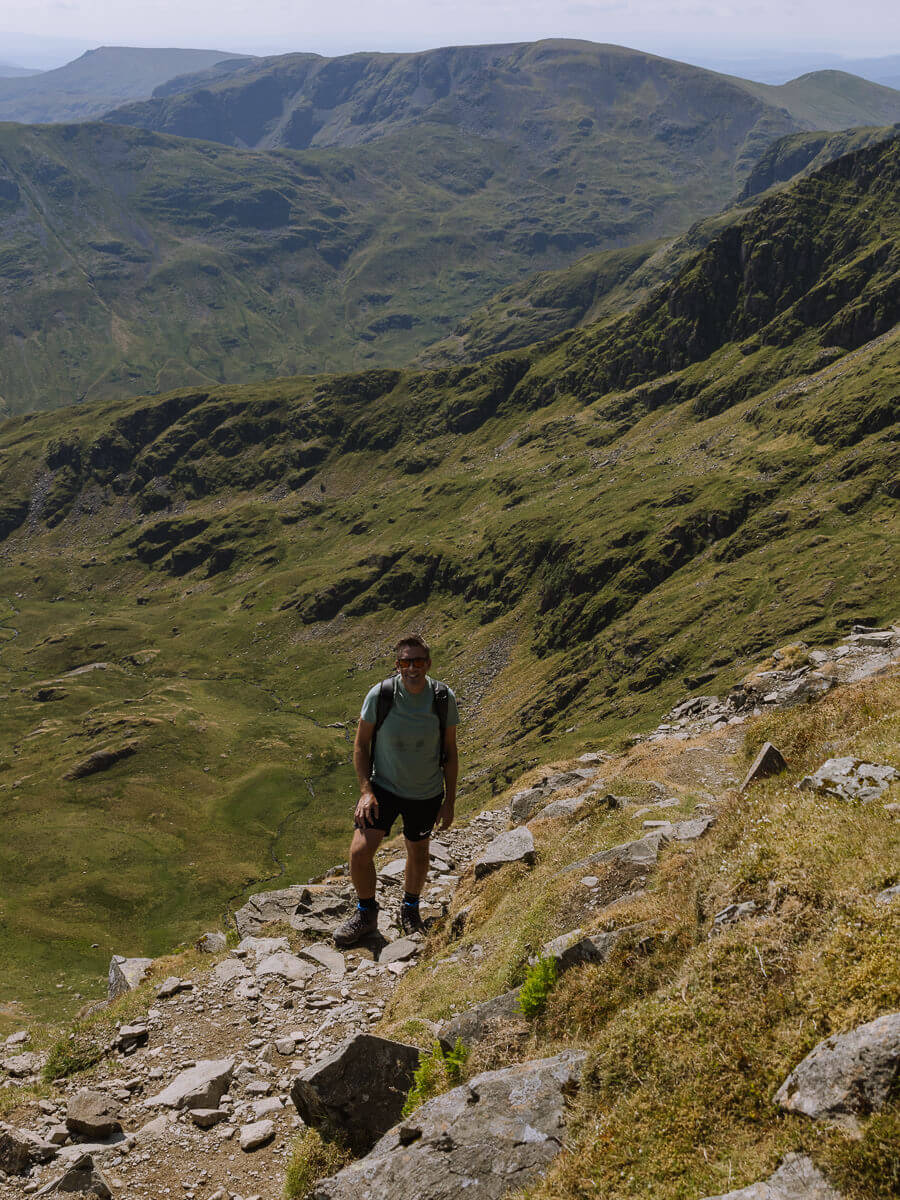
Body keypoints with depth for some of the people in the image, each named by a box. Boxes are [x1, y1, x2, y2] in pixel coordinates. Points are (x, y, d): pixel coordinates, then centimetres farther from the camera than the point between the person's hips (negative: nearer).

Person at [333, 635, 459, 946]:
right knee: (360, 851, -13)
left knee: (418, 854, 18)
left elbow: (450, 752, -3)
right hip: (384, 787, -1)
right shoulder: (380, 695, -18)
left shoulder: (443, 698, -14)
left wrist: (450, 801, -1)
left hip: (426, 794, 1)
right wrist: (366, 790, -13)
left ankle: (410, 909, 47)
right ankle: (366, 914, 13)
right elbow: (361, 744, -6)